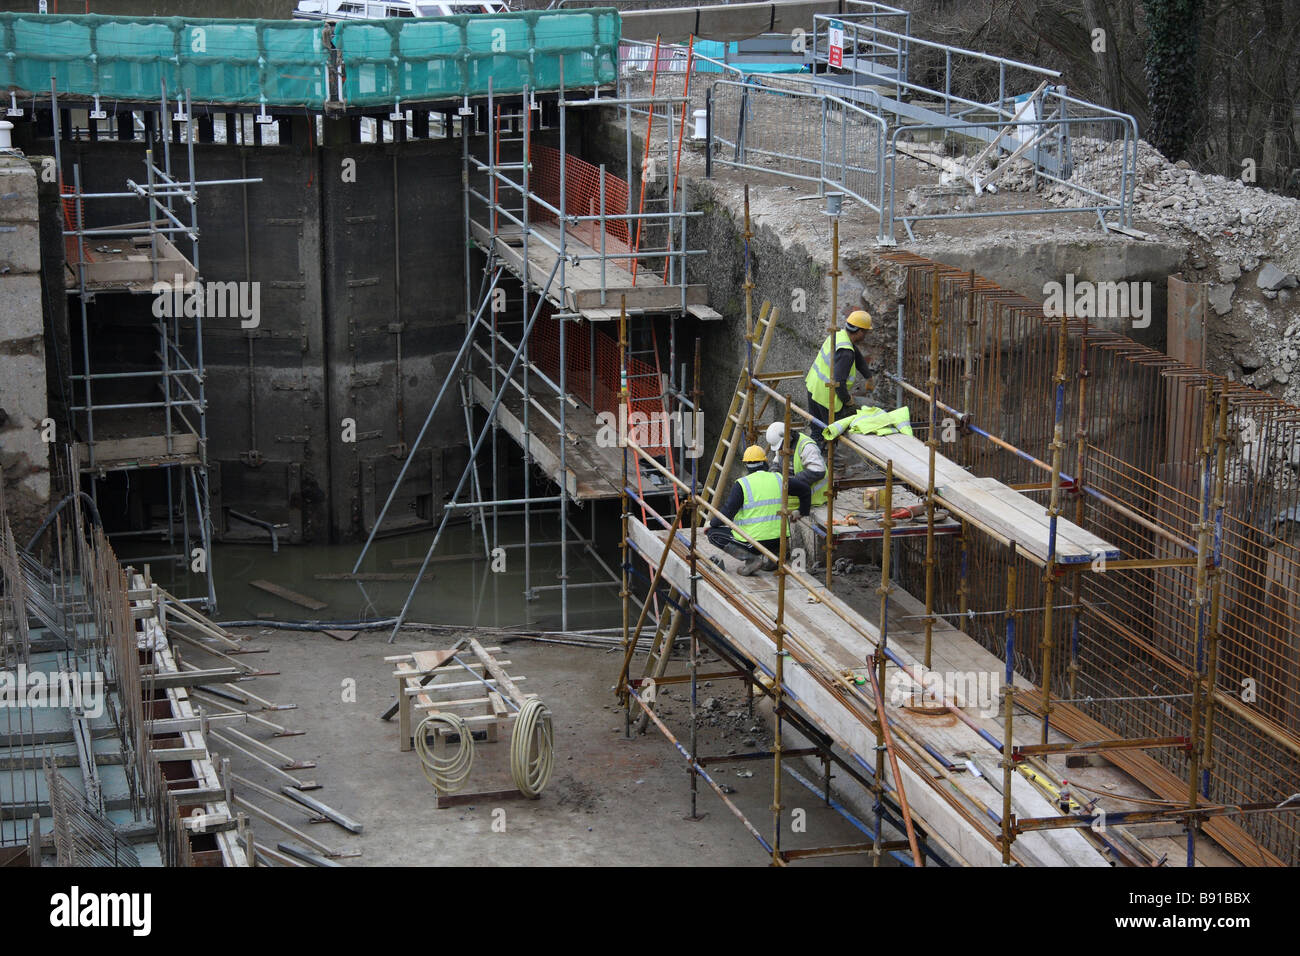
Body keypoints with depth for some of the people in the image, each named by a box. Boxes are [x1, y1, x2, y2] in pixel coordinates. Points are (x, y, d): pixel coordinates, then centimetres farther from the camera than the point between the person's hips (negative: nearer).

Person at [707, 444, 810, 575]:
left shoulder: (742, 484, -9)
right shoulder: (778, 479, 5)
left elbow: (726, 513, -12)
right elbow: (805, 490, 14)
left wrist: (711, 524, 7)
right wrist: (802, 512, 29)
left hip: (752, 541, -6)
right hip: (779, 540, 6)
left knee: (713, 533, 9)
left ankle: (750, 558, -8)